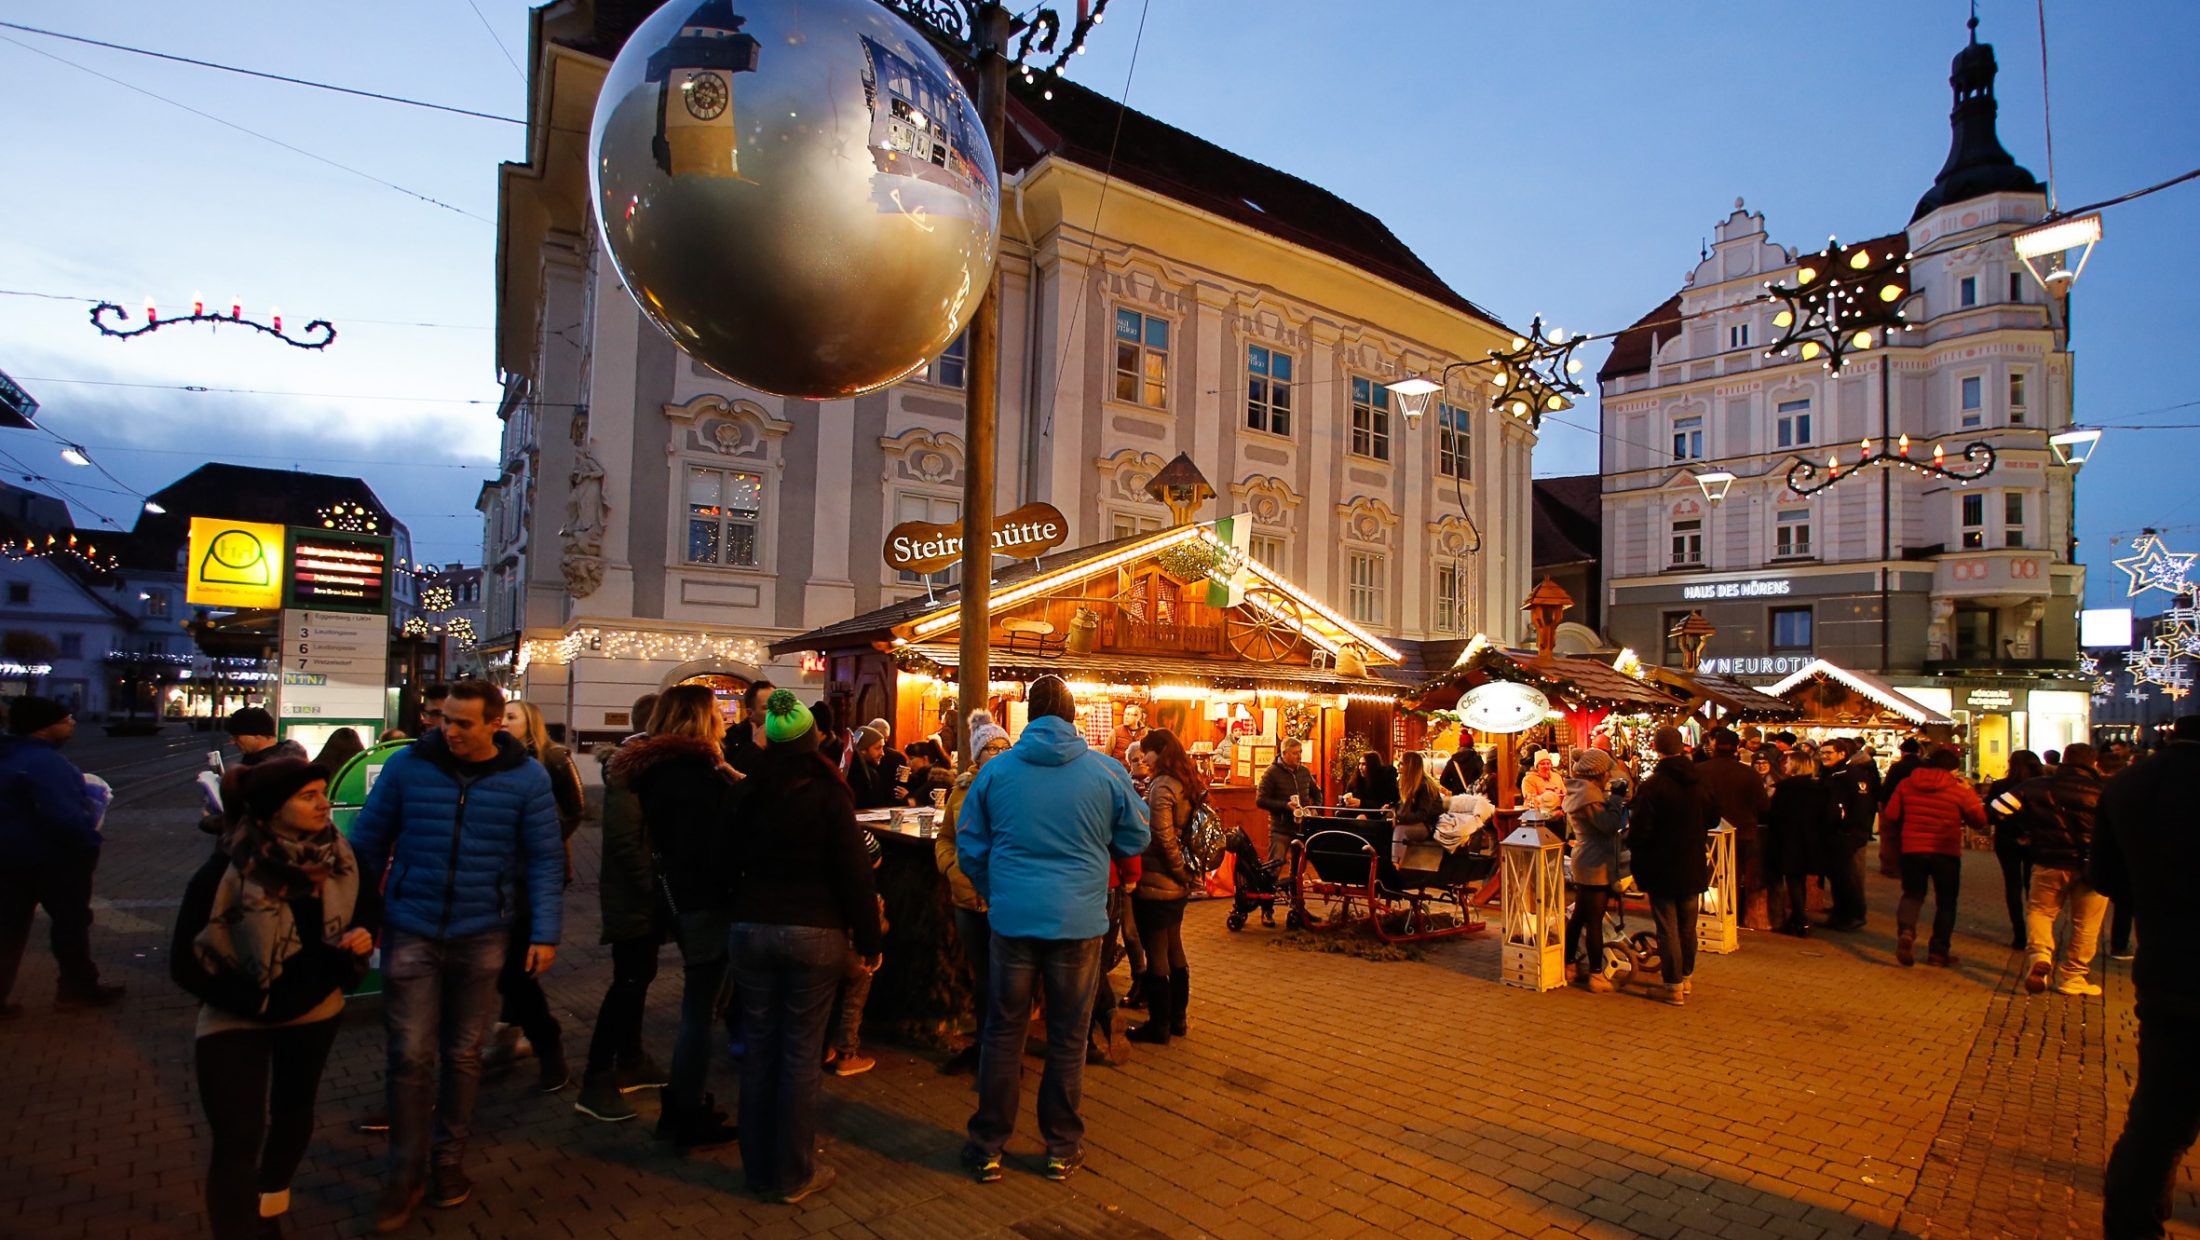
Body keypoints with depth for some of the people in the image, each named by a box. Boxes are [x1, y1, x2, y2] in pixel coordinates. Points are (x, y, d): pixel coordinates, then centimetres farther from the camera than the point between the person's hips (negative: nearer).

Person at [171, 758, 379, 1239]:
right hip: (237, 1020, -5)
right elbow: (184, 961, -18)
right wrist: (251, 1002, -22)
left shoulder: (339, 857, -12)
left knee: (294, 1111, 24)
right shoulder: (226, 873, -25)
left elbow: (369, 905, 6)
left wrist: (364, 934, -15)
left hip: (316, 1010, 5)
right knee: (237, 1143, -7)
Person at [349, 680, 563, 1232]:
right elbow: (367, 842, 2)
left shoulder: (526, 778, -7)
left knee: (462, 1055, 14)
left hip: (480, 937, 0)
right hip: (410, 932, 0)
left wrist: (544, 932, -9)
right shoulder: (407, 765, -6)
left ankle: (448, 1159, 33)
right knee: (410, 1055, 2)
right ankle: (405, 1172, 22)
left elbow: (544, 860, -4)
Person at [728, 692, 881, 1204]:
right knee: (800, 1053, 4)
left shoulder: (748, 791, 3)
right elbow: (854, 871, -9)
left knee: (759, 1047, 12)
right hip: (813, 932, -4)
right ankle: (793, 1175, 14)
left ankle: (758, 1168, 23)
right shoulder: (827, 792, -9)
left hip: (751, 928, 4)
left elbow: (732, 862, 12)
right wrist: (869, 939, -2)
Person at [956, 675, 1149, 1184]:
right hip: (1079, 921, 0)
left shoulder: (995, 770, -2)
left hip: (1013, 917, 1)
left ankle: (987, 1147, 21)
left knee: (1003, 1031, 13)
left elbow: (970, 847, 5)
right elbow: (1136, 840, 7)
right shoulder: (1107, 771, -4)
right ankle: (1061, 1148, 23)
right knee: (1068, 1036, 12)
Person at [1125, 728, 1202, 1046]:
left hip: (1155, 883, -9)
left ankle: (1159, 1025, 12)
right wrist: (1187, 874, 11)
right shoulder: (1189, 784, 8)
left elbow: (1163, 838, -22)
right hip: (1177, 885, 9)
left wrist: (1181, 872, -12)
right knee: (1174, 950, 17)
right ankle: (1177, 1019, 27)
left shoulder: (1162, 786, -18)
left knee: (1156, 954, 2)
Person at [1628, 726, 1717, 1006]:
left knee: (1668, 930, 3)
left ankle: (1674, 987, 8)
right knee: (1687, 927, 18)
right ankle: (1685, 978, 30)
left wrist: (1634, 849, -1)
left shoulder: (1652, 786, -20)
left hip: (1662, 868, -6)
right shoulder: (1699, 783, -1)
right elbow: (1712, 819, 14)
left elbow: (1640, 831, -20)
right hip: (1693, 867, 6)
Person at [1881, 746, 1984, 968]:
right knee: (1946, 902, 13)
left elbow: (1889, 818, 1)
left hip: (1912, 850, 2)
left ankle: (1905, 932, -10)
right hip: (1946, 852, -2)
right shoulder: (1960, 788, -8)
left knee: (1912, 894, 17)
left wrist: (1897, 841, 18)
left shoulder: (1906, 784, 0)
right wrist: (1969, 792, 10)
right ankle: (1938, 952, 12)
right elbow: (1979, 821, -2)